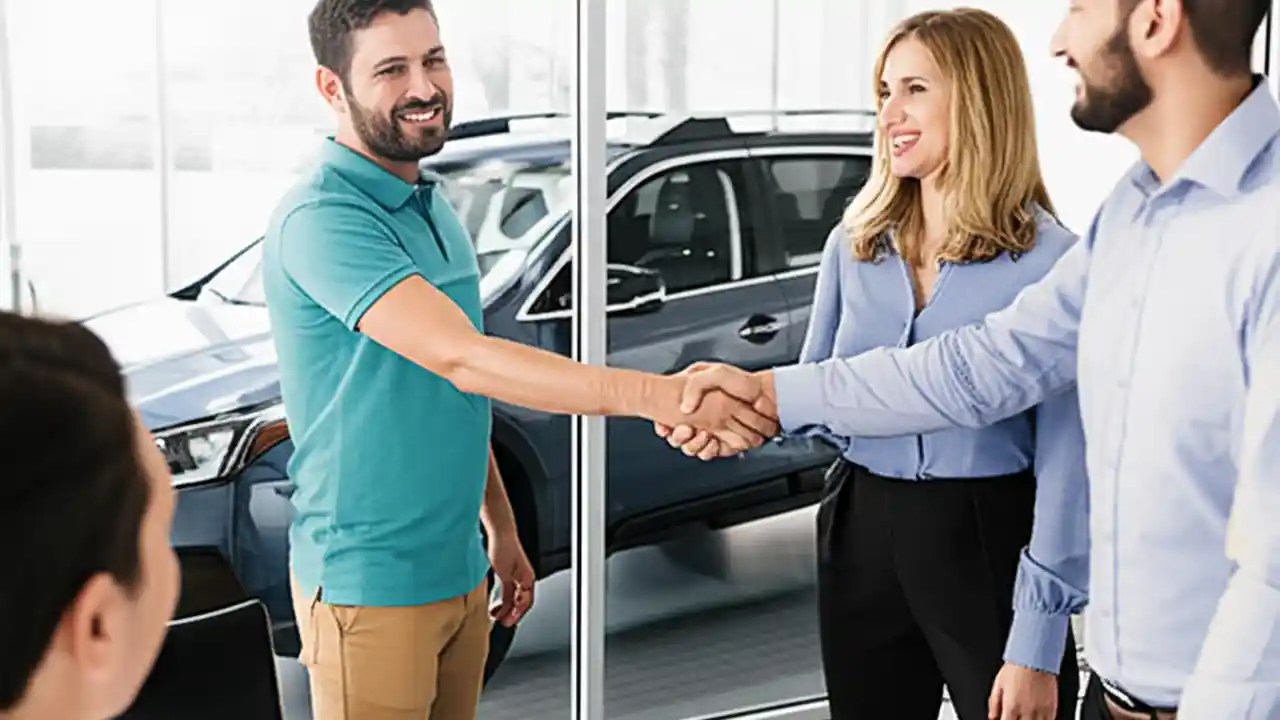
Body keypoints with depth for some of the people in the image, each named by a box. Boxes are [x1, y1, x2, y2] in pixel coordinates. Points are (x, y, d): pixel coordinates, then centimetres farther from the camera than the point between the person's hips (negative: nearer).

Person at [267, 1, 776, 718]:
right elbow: (459, 358, -30)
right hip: (371, 588, -8)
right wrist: (658, 396, -35)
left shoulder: (434, 208, 10)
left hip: (461, 574, 8)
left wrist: (499, 528, 18)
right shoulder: (323, 219, -19)